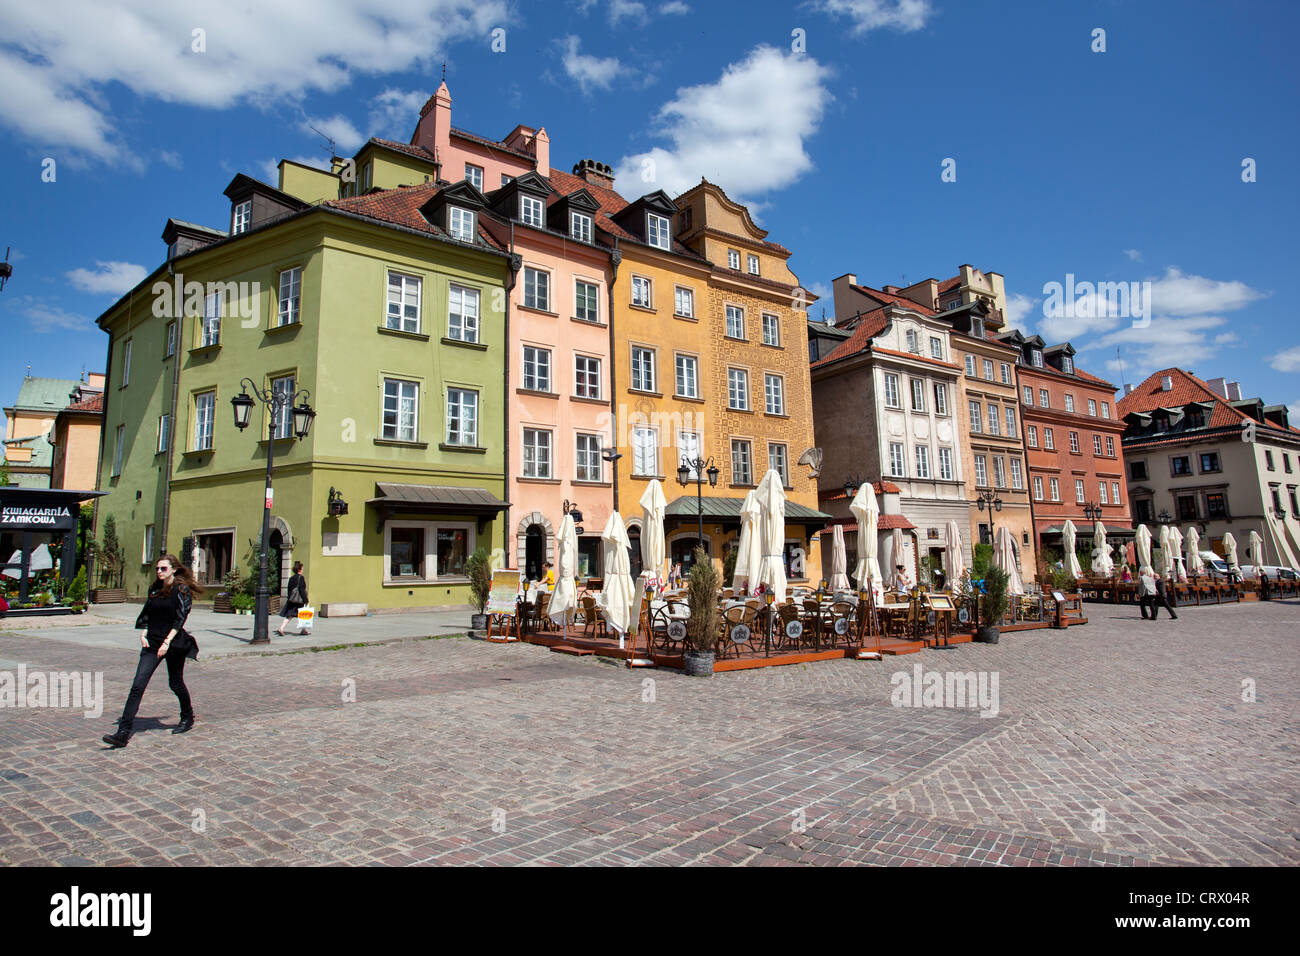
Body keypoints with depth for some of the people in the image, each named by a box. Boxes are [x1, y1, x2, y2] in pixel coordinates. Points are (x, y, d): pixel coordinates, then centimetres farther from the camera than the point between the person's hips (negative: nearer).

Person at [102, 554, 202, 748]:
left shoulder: (182, 589, -8)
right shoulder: (154, 588, 9)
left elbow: (180, 618, -13)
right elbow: (146, 614, 16)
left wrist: (167, 641, -19)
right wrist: (143, 634, 1)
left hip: (173, 643, -5)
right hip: (152, 642, 5)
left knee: (176, 683, 9)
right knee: (138, 685, -6)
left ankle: (188, 718, 32)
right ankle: (123, 733, -7)